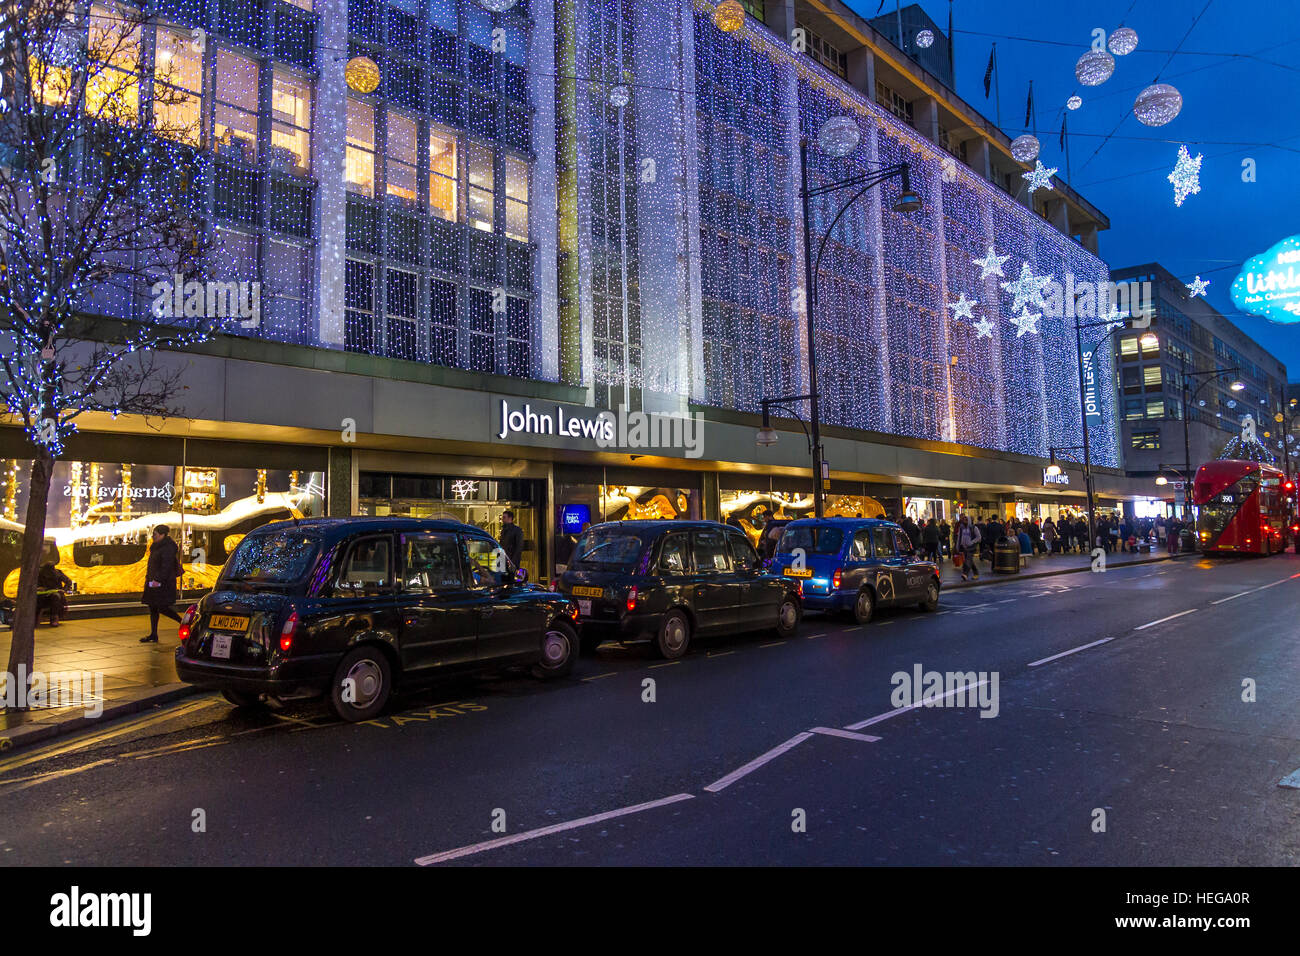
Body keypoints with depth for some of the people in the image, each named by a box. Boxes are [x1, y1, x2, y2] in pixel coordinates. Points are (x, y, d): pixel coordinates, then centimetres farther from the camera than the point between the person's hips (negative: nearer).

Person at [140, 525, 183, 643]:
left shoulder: (167, 548, -16)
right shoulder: (157, 547, 16)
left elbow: (166, 567, -22)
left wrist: (158, 580, -26)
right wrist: (150, 578, 18)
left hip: (163, 584, -10)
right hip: (154, 582, 10)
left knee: (162, 608, -10)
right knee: (153, 608, 9)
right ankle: (153, 635, 13)